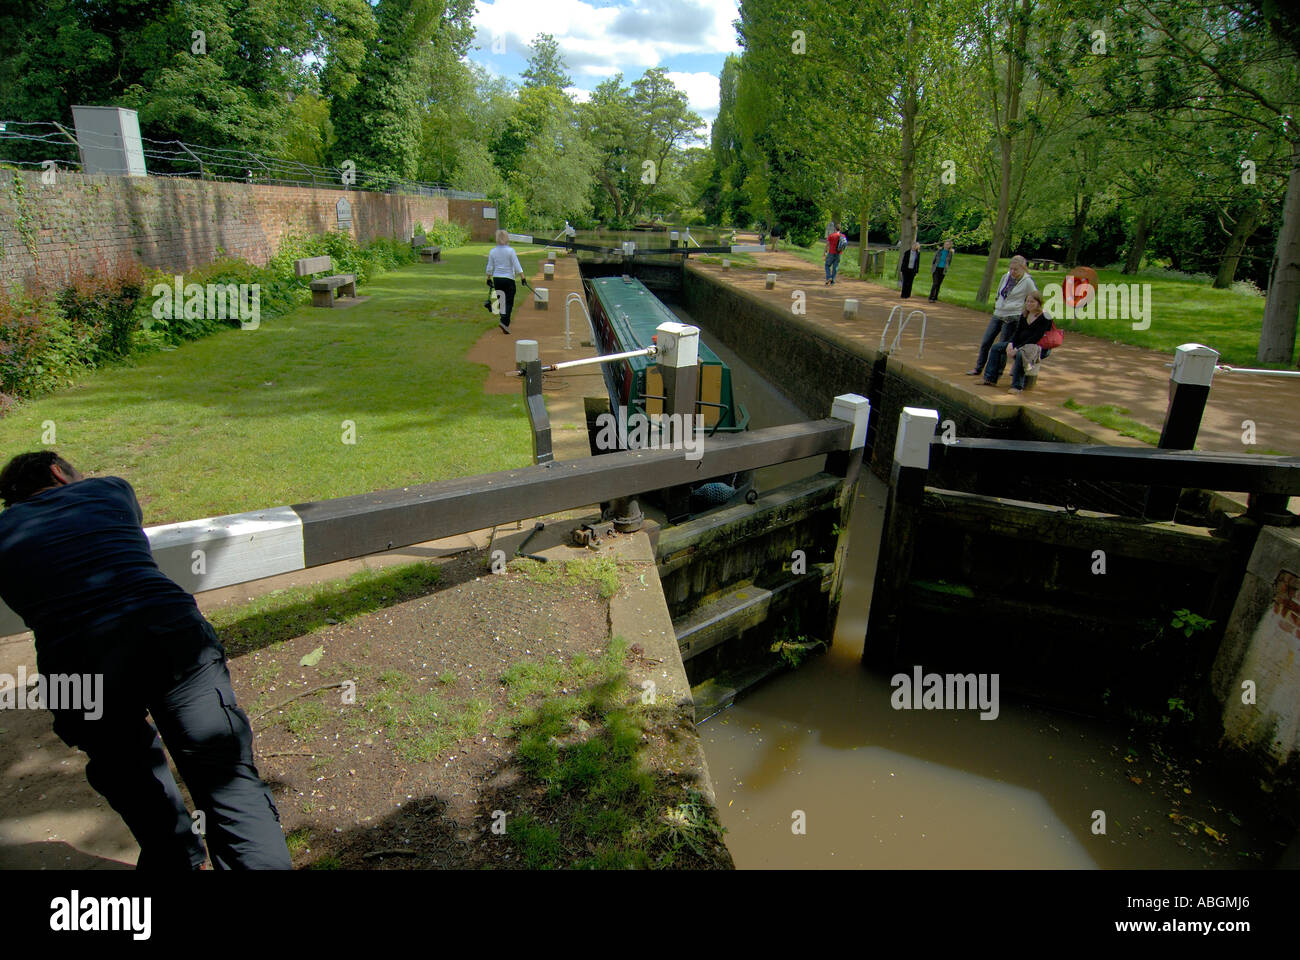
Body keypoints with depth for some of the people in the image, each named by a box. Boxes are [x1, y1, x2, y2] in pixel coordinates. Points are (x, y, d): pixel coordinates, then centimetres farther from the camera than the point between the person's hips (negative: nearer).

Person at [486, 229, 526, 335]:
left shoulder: (492, 251, 3)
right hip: (508, 279, -4)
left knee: (501, 301, 16)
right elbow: (517, 266, -11)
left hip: (496, 279, 4)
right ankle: (504, 322, -17)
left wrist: (489, 279, 17)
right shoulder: (510, 250, -9)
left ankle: (504, 322, 23)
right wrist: (522, 278, -7)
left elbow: (489, 268, 7)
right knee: (509, 302, -2)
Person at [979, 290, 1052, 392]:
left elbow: (1036, 338, -19)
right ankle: (990, 379, -4)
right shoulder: (1024, 315, 11)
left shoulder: (1045, 318, -12)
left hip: (1035, 346, -8)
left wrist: (1017, 349, -25)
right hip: (1019, 343, 8)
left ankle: (1017, 386, -37)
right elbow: (1017, 331, 8)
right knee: (996, 348, -2)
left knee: (1020, 354, -39)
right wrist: (1010, 344, -14)